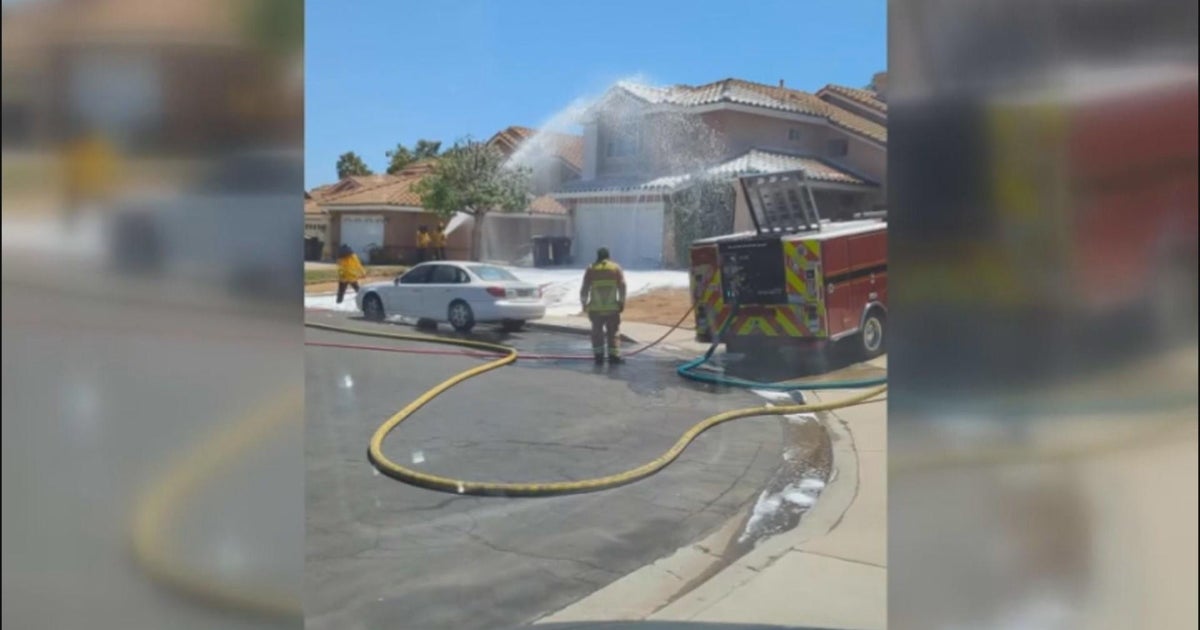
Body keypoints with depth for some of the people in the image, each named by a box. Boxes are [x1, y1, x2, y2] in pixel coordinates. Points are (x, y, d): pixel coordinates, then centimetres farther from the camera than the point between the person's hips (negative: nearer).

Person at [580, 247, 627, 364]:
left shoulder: (591, 269, 3)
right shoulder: (616, 268, 4)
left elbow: (585, 289, 0)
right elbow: (622, 286, -4)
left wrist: (584, 303, 10)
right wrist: (622, 302, 2)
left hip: (595, 308, 0)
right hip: (612, 307, 0)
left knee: (597, 332, 9)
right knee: (613, 332, 7)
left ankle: (598, 356, 6)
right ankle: (614, 356, 3)